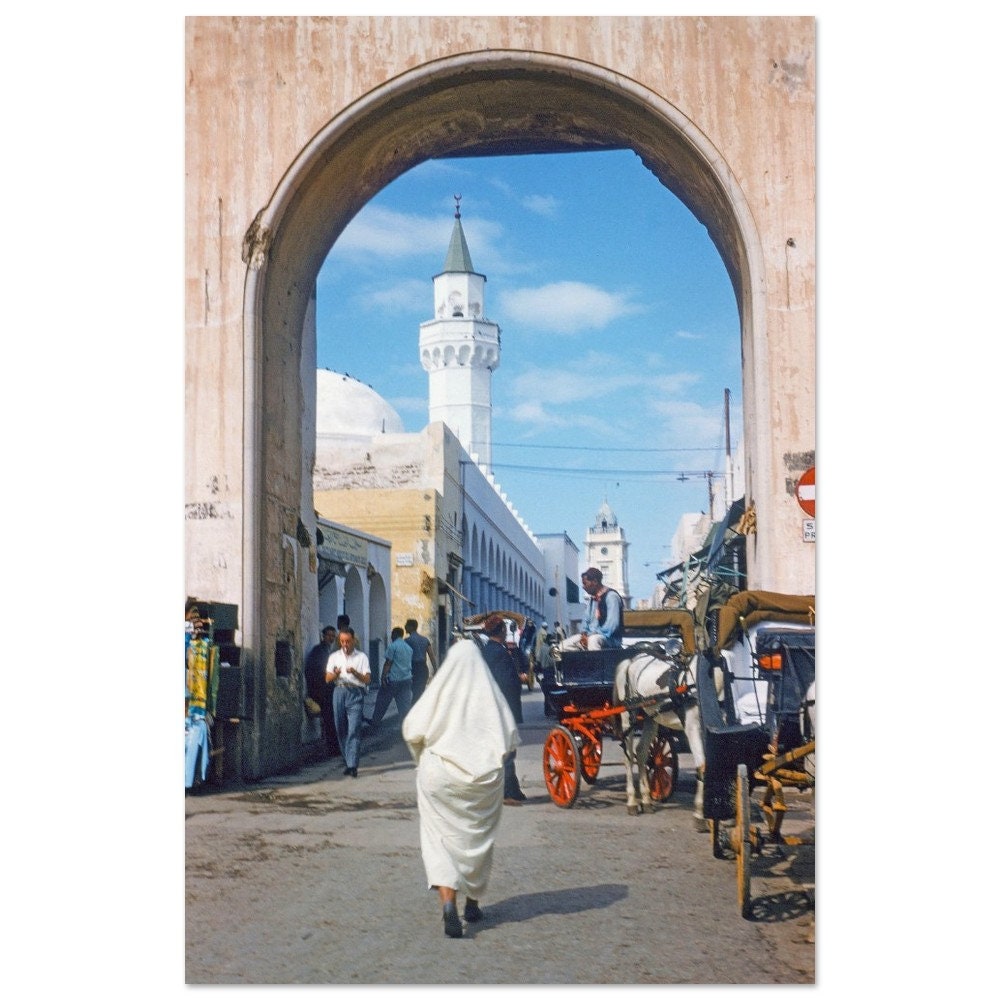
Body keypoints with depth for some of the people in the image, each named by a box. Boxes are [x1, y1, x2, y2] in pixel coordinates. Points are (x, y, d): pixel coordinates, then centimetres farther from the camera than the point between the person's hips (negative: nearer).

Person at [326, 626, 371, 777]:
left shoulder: (361, 657, 8)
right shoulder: (334, 656, 15)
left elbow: (367, 679, 0)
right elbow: (328, 678, 9)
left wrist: (355, 672, -17)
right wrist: (336, 674, -13)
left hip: (355, 693, -3)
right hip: (339, 692, 3)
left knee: (354, 730, -12)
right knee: (341, 730, 5)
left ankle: (352, 765, -16)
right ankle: (347, 761, 19)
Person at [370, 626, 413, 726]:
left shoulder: (393, 646, -8)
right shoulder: (409, 648, 12)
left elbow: (388, 663, -12)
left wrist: (383, 677, -12)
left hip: (393, 680, -6)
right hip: (407, 679, 6)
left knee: (382, 702, 8)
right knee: (405, 704, 5)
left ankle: (374, 722, 19)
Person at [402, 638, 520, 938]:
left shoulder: (439, 690, -6)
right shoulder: (490, 692, -3)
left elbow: (413, 731, -8)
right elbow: (509, 736, -1)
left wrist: (423, 757, 12)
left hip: (439, 775, -2)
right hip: (484, 778, 2)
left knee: (440, 838, 1)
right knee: (477, 839, 17)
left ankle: (448, 901, -19)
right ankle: (472, 904, 28)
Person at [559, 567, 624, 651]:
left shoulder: (611, 596, -12)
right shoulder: (592, 598, 14)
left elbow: (612, 624, -21)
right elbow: (586, 619, 20)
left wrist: (590, 635, -21)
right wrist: (583, 633, -3)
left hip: (610, 638, -9)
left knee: (593, 639, -40)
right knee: (564, 645, -1)